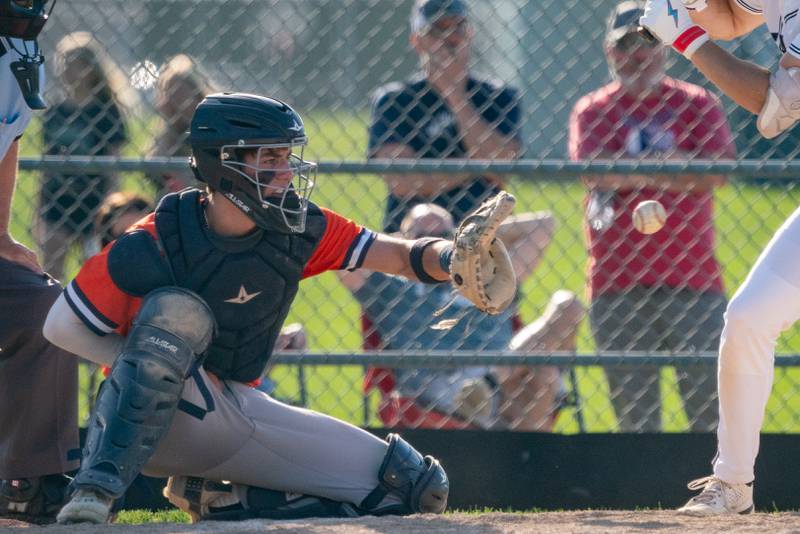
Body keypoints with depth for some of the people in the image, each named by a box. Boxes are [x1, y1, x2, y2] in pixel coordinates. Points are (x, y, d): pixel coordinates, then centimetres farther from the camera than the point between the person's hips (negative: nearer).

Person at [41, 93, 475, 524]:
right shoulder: (157, 243, -20)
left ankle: (222, 502, 4)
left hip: (238, 411, 6)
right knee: (178, 312, -37)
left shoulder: (299, 230, -6)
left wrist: (451, 257, -29)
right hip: (146, 419, -6)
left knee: (421, 489, -3)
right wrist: (153, 361, -22)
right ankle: (97, 486, -34)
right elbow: (61, 327, -14)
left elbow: (403, 257, -7)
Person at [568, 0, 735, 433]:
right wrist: (669, 163, -8)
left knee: (712, 409, -7)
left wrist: (628, 170, -9)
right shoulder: (592, 110, 11)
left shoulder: (697, 104, 10)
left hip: (693, 277, 0)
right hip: (617, 281, 1)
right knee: (634, 416, 2)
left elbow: (717, 171, -7)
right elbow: (593, 168, -9)